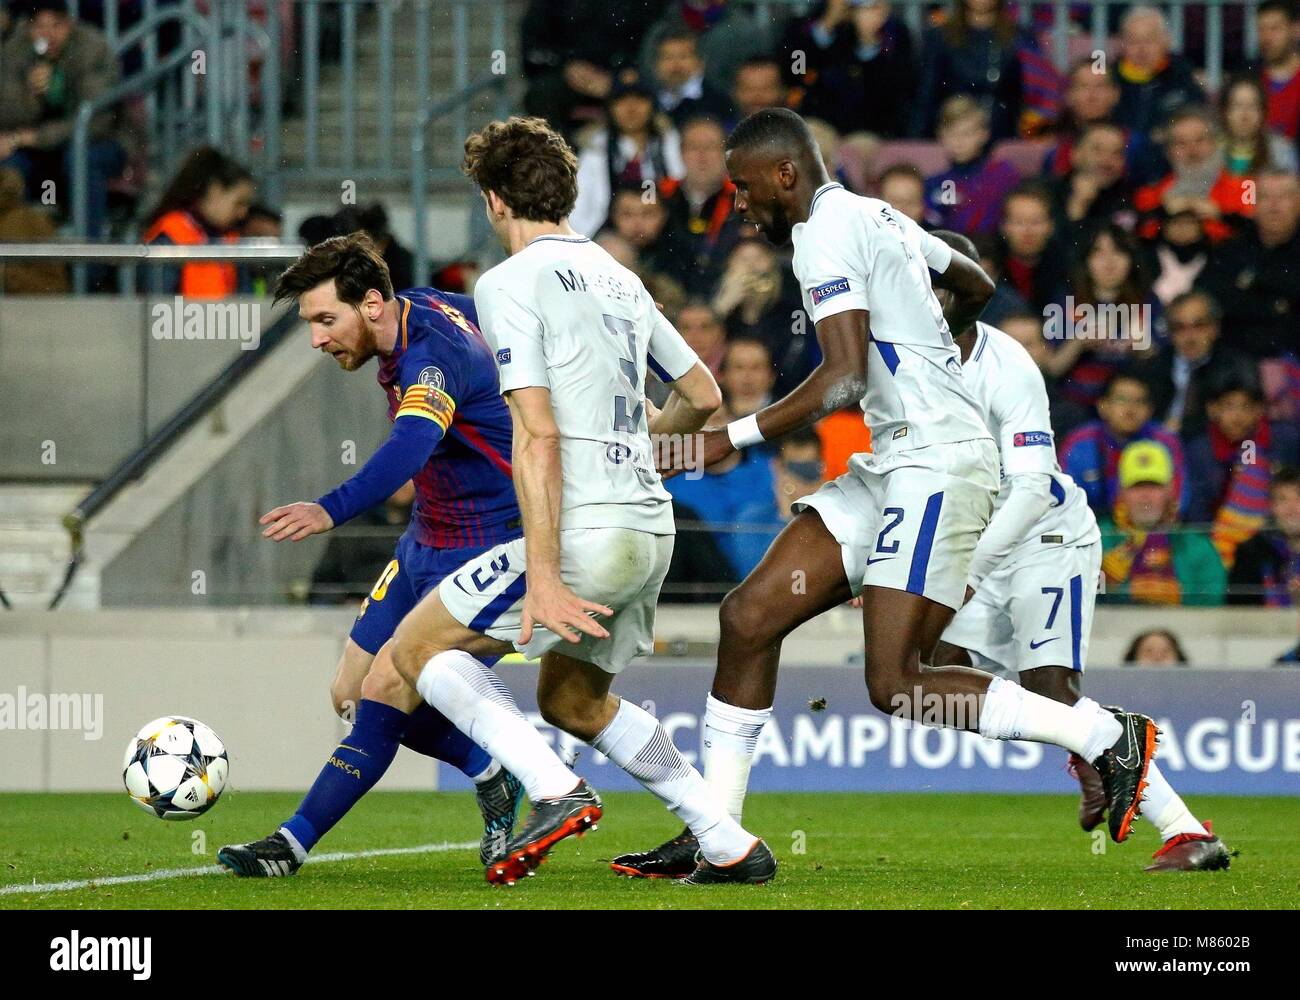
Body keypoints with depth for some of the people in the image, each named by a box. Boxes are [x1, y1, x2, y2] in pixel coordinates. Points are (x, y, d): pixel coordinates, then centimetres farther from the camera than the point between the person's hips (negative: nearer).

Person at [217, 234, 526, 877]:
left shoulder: (433, 358, -29)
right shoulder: (418, 305, -1)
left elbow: (409, 449, -49)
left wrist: (330, 511, -63)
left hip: (485, 554, -10)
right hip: (426, 545, 10)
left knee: (384, 694, -17)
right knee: (351, 695, 7)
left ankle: (292, 845, -9)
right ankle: (494, 778, 22)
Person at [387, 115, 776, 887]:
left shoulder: (512, 281, -8)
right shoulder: (619, 280, 16)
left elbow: (538, 437, -16)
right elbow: (703, 398, 24)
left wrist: (542, 578, -19)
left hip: (586, 533, -8)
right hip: (652, 529, 8)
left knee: (419, 646, 4)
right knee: (574, 700, 24)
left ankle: (557, 793, -13)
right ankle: (731, 846, 19)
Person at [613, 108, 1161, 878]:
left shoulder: (827, 232, -11)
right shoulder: (877, 217, 18)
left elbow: (845, 377, -21)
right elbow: (978, 287, 33)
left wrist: (735, 438, -15)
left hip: (937, 463, -10)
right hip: (893, 467, 10)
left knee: (895, 686, -14)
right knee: (750, 615, 4)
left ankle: (1109, 739, -7)